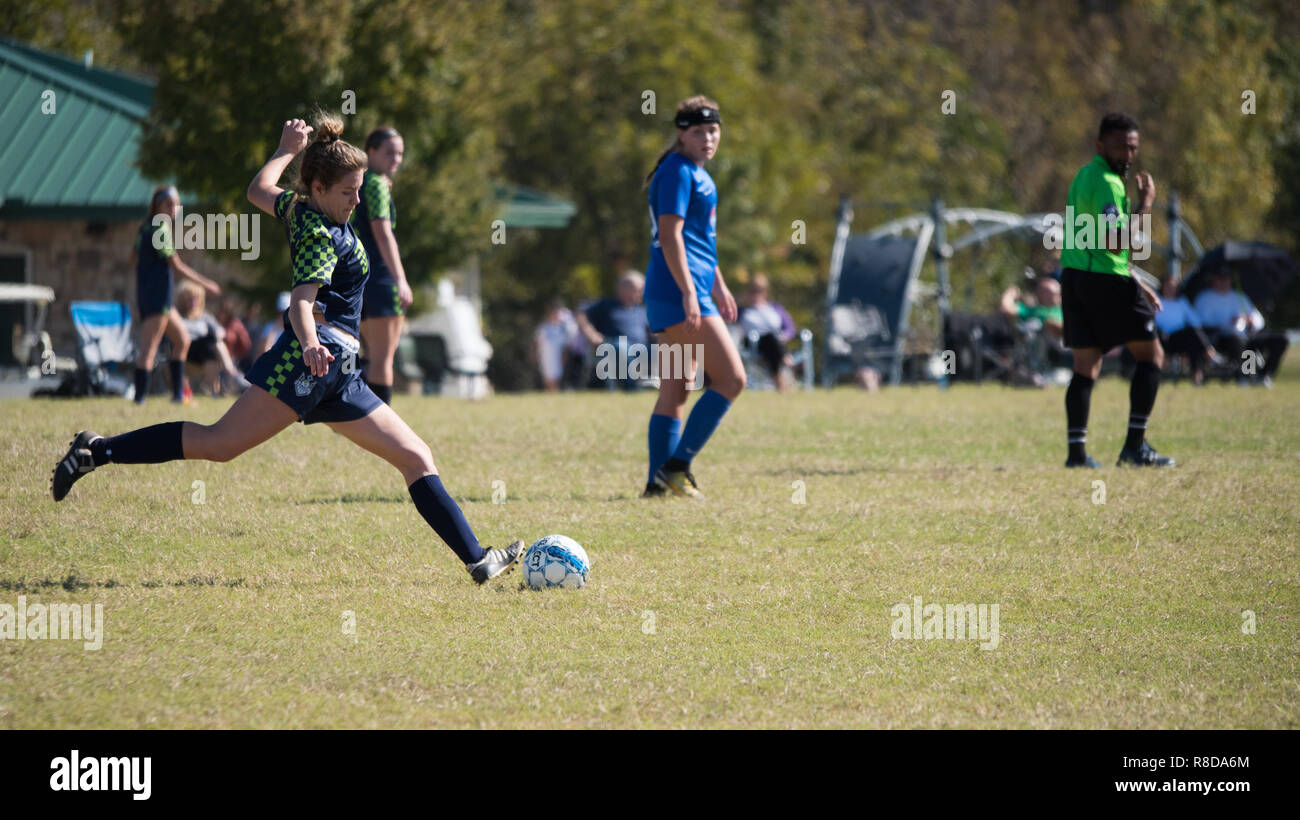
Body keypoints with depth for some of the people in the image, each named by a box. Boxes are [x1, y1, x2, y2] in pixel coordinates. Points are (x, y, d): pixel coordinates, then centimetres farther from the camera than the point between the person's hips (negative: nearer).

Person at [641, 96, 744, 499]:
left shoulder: (697, 174, 20)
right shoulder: (678, 172, -12)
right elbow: (670, 235, -19)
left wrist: (718, 286, 33)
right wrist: (689, 292, -24)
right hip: (679, 290, -10)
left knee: (675, 391, 9)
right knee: (731, 379, -11)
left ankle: (659, 481, 9)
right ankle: (677, 465, -11)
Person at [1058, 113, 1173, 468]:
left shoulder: (1087, 176, 18)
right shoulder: (1105, 183, -15)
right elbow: (1116, 242, -23)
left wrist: (1136, 284, 26)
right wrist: (1146, 203, -15)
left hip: (1076, 278, 9)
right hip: (1104, 281, -9)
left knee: (1086, 367, 8)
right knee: (1151, 354, 1)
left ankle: (1076, 450, 2)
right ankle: (1135, 445, -4)